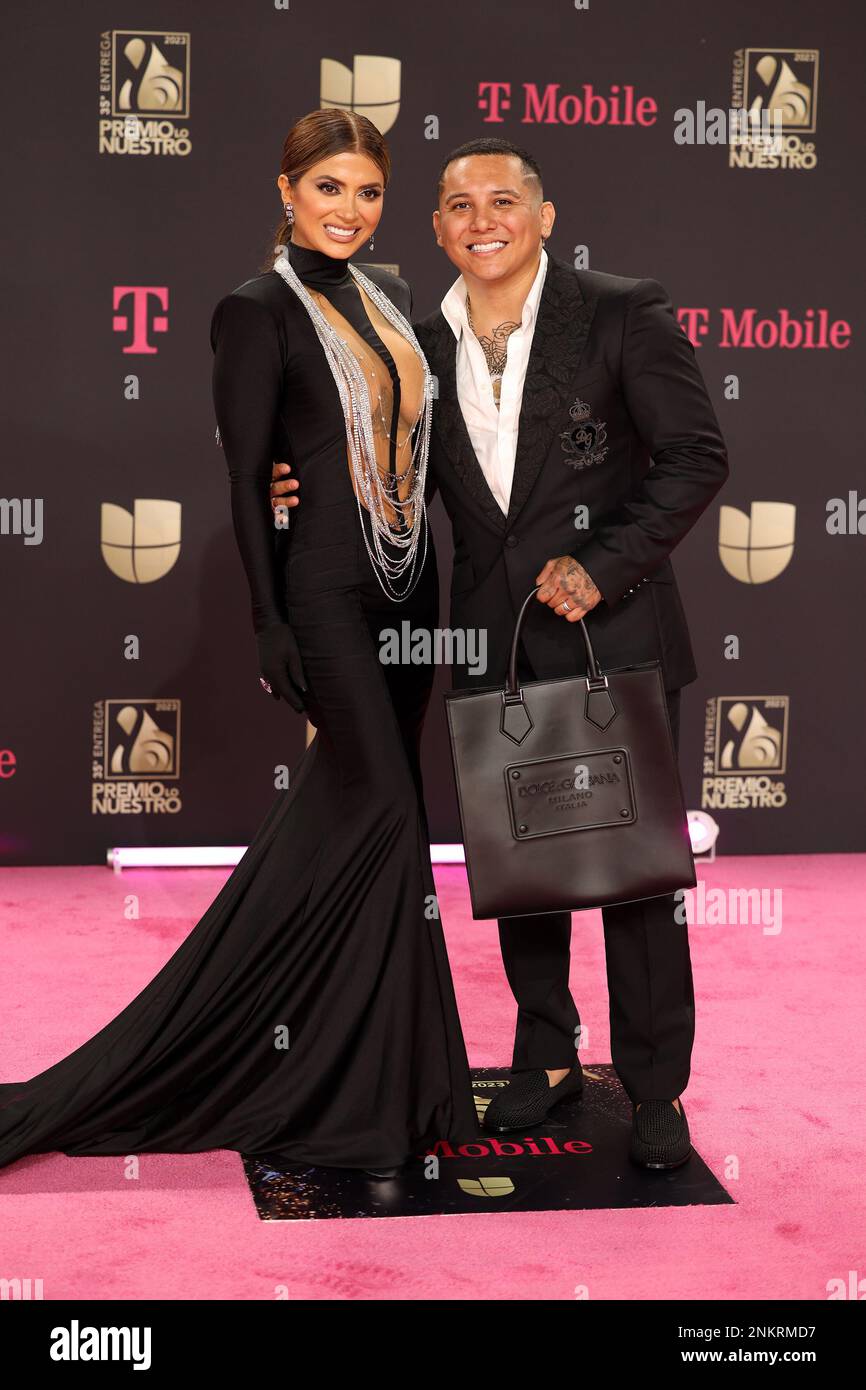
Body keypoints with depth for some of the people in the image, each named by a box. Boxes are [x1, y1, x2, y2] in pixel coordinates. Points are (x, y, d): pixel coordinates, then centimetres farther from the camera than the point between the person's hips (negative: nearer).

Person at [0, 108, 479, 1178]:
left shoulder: (391, 297, 14)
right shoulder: (258, 311, -7)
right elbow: (246, 480, -11)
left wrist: (440, 588, 14)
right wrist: (272, 626, -16)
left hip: (406, 586, 8)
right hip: (327, 590, -7)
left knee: (346, 806, 10)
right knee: (383, 805, -11)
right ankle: (371, 1085, 0)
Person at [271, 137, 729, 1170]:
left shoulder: (623, 313, -7)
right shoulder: (425, 345, 7)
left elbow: (695, 457, -8)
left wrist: (604, 567, -16)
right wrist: (307, 493, -1)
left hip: (614, 629, -4)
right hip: (494, 645, 4)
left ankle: (656, 1091, 17)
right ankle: (548, 1058, 32)